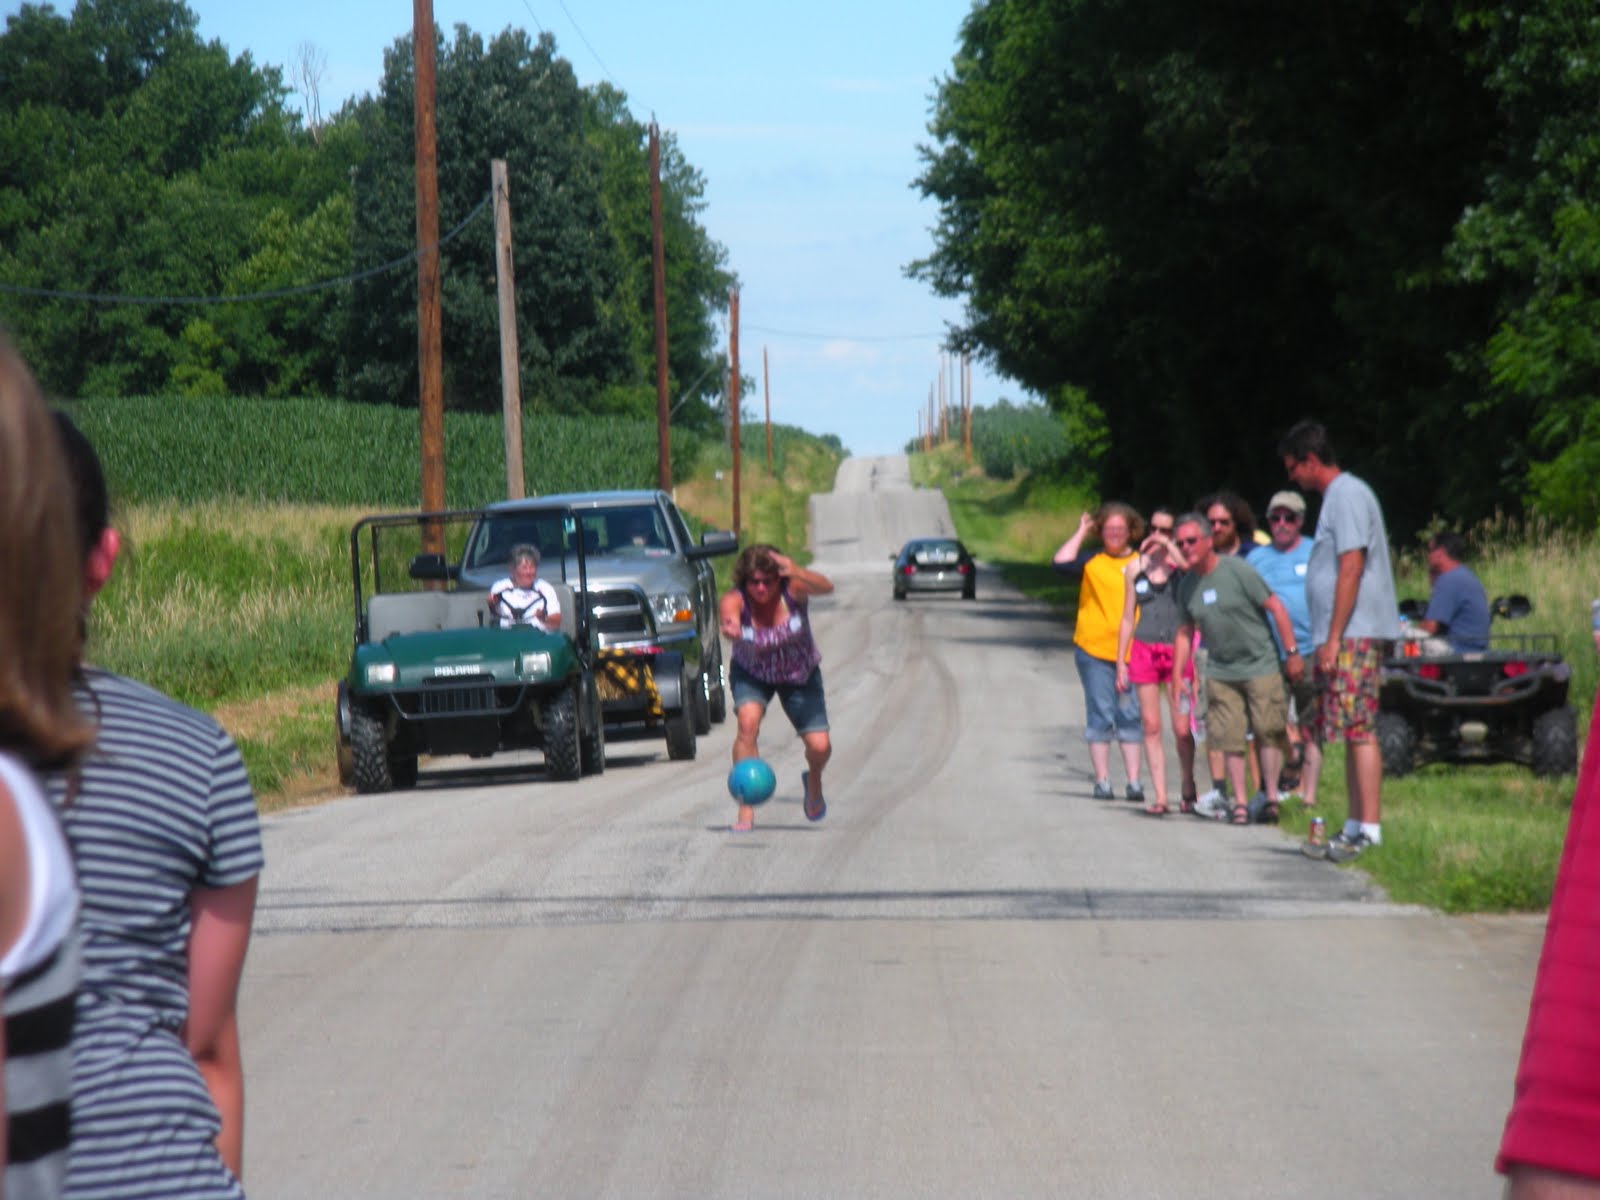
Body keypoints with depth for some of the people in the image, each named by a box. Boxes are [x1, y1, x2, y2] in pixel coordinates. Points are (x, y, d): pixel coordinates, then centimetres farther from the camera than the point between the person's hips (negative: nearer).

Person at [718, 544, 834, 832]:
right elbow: (729, 618, -48)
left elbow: (826, 587, -45)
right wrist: (731, 630, -73)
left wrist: (797, 572, -65)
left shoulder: (792, 588, -25)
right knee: (748, 721, -29)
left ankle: (813, 781, 30)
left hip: (799, 674, 1)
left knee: (820, 746, -9)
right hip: (751, 674, -1)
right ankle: (746, 812, -25)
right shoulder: (734, 599, -26)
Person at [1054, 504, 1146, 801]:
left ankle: (1134, 783, 4)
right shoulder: (1091, 560, 4)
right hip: (1094, 650, -1)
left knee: (1131, 717, 1)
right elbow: (1062, 563, -13)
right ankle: (1102, 782, 4)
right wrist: (1081, 532, -6)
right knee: (1101, 717, 0)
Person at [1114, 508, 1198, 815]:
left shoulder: (1180, 563, 3)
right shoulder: (1136, 567, 11)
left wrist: (1169, 547, -15)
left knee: (1182, 728, -5)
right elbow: (1128, 617, 14)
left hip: (1176, 651, -3)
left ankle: (1188, 789, 14)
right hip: (1144, 650, 3)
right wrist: (1120, 661, 11)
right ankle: (1160, 796, 2)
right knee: (1151, 727, -1)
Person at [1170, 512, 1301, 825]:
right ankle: (1240, 801, 4)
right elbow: (1185, 632, 15)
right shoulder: (1187, 585, 6)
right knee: (1230, 738, -2)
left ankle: (1271, 796, 7)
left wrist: (1292, 652, -10)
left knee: (1268, 731, -3)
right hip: (1221, 672, 4)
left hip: (1260, 666, -4)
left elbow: (1276, 608, -8)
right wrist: (1178, 676, 8)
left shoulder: (1237, 570, -10)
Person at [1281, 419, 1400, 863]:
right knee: (1351, 733, 11)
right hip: (1340, 638, 10)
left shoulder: (1347, 495, -11)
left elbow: (1351, 569, -18)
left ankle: (1370, 829, -15)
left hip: (1355, 636, -10)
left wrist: (1334, 639, -19)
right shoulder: (1336, 495, 20)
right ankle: (1355, 827, 14)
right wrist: (1326, 642, 21)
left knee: (1359, 730, -12)